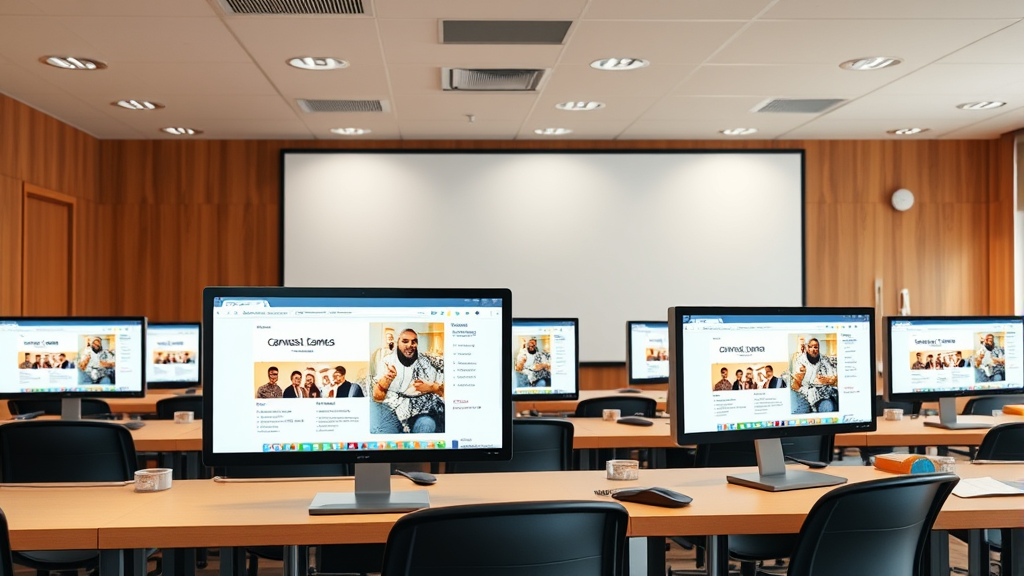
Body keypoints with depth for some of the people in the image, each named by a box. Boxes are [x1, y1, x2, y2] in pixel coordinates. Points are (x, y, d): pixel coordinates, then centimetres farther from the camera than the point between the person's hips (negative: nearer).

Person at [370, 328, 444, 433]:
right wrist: (385, 379, -19)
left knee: (427, 425, -31)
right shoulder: (388, 362, 3)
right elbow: (377, 397, -1)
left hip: (420, 412, 1)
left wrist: (431, 387, -17)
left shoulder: (427, 363, 3)